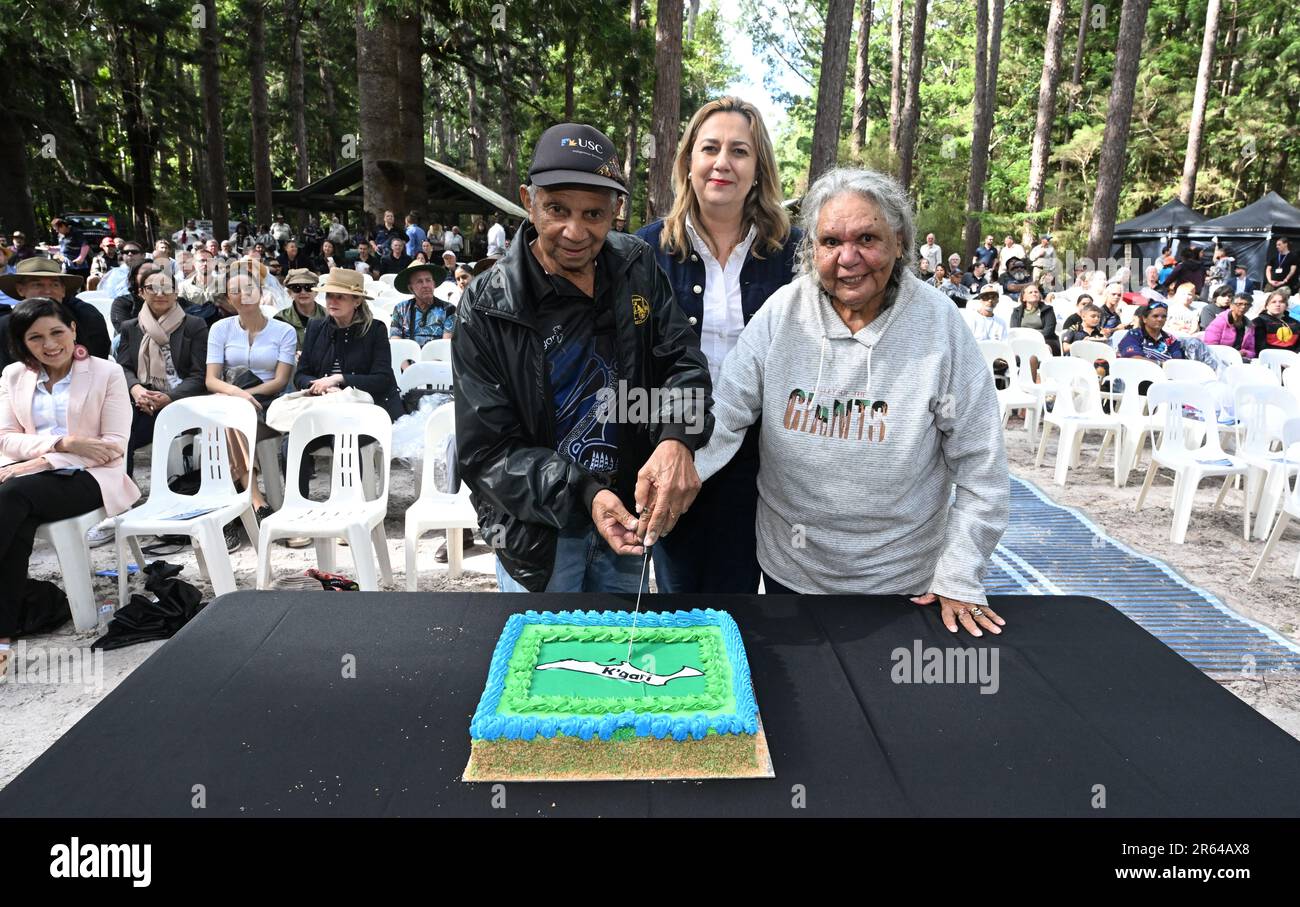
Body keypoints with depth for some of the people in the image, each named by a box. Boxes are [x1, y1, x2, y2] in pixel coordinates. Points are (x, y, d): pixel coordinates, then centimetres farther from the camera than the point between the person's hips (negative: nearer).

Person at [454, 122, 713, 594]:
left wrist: (677, 439, -30)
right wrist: (582, 494, -30)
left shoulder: (637, 267, -6)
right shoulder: (487, 308, -17)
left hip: (628, 513, 4)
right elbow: (487, 452, -16)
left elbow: (682, 361, -7)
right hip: (537, 530, -3)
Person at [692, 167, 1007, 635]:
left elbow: (979, 466, -9)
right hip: (788, 568, 2)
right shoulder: (781, 313, -9)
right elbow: (725, 413, -14)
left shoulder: (937, 323, -13)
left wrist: (960, 579, -9)